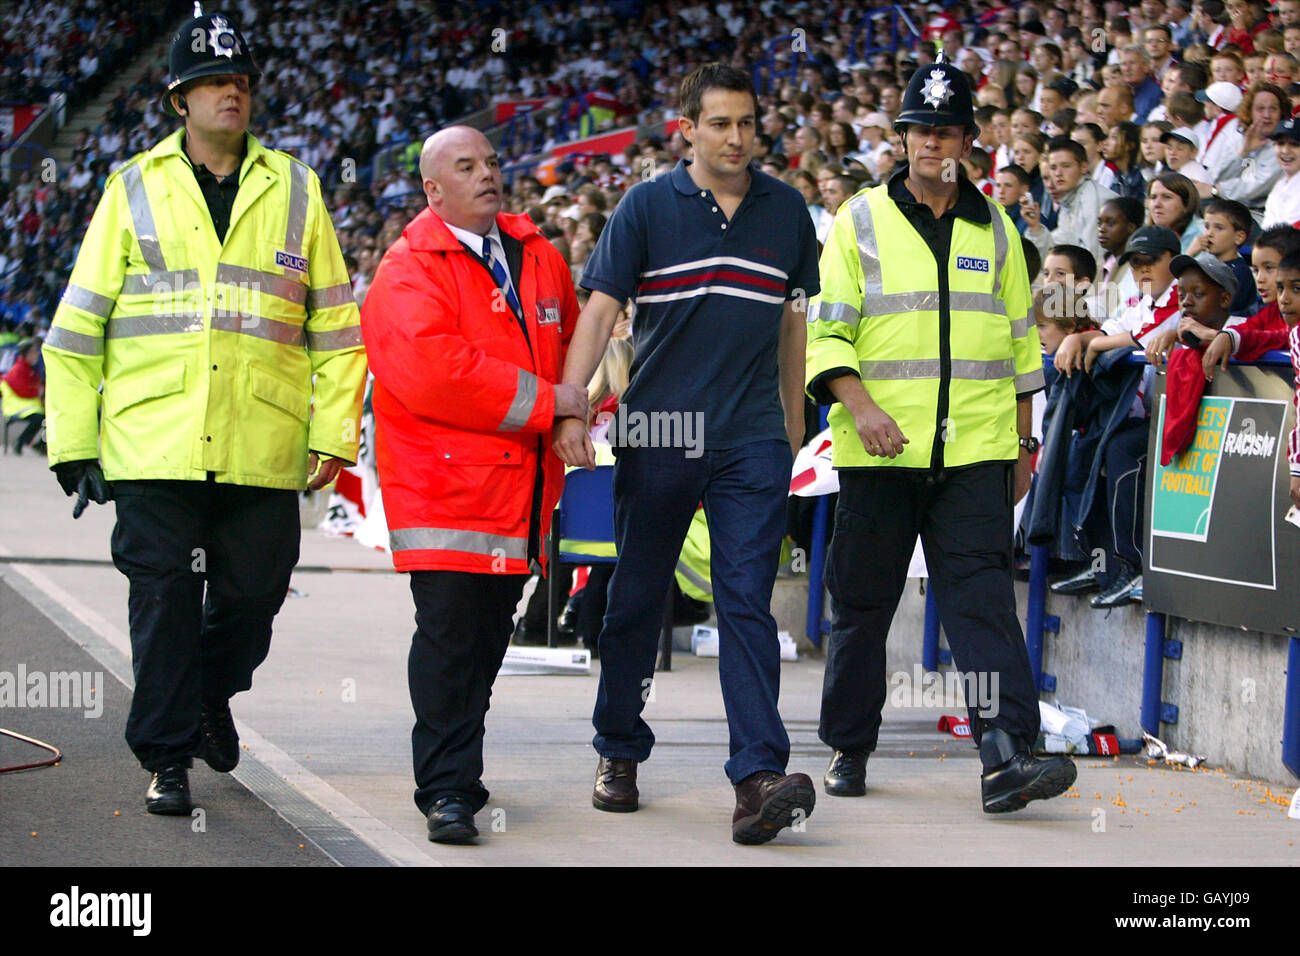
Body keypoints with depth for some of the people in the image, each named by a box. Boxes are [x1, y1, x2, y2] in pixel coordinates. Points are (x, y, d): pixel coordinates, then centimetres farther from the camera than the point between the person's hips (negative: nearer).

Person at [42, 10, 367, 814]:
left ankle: (212, 694, 34)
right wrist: (74, 444, 4)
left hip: (262, 451, 1)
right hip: (154, 447, -1)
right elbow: (79, 328, 8)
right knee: (165, 603, -1)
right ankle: (168, 757, 11)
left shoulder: (294, 191, 11)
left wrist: (334, 433, 3)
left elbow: (336, 325, 12)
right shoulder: (135, 190, 8)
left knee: (252, 597, 4)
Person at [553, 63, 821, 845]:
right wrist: (570, 406, -15)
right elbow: (601, 310, -4)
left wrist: (793, 416, 20)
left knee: (747, 603, -9)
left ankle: (760, 778, -16)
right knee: (637, 599, 10)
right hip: (657, 432, -1)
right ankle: (620, 752, 26)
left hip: (753, 439, 1)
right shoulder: (647, 208, 0)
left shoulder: (786, 210, 8)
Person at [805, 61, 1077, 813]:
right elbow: (824, 332, -1)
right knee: (863, 603, 6)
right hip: (879, 452, -1)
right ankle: (849, 749, 20)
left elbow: (1020, 342, 19)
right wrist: (859, 405, -16)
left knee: (984, 599, -10)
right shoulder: (861, 222, 4)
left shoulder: (994, 229, 13)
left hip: (976, 449, 1)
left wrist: (1023, 444, 16)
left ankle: (1006, 755, -17)